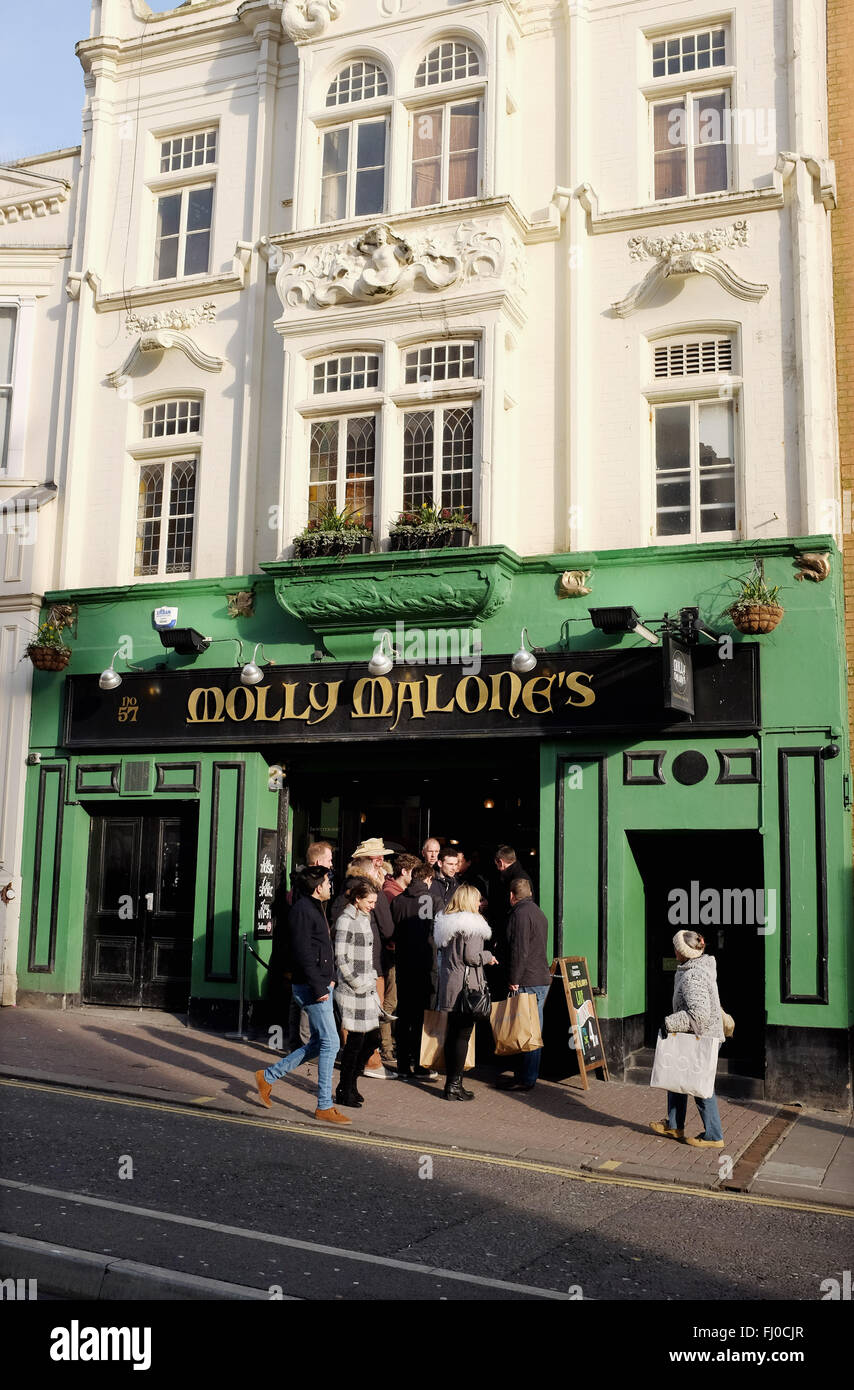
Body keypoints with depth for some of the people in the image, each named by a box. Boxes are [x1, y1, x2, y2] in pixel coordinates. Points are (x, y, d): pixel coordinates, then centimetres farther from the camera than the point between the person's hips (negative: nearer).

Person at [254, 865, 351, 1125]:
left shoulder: (314, 908, 17)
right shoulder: (302, 909, -14)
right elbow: (303, 953, -20)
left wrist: (328, 979, 13)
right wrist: (319, 988, -21)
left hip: (320, 985, 10)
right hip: (312, 987, -10)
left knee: (318, 1043, 14)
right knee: (330, 1043, -6)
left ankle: (268, 1076, 23)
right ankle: (324, 1106, 3)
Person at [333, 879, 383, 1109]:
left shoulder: (364, 918, 15)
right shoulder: (346, 920, -12)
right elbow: (340, 958, -15)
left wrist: (372, 979, 13)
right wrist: (358, 984, -15)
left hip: (367, 988, 9)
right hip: (353, 990, -9)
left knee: (373, 1037, 9)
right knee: (356, 1040, -3)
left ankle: (349, 1083, 23)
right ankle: (345, 1092, 10)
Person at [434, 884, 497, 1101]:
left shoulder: (445, 922, 12)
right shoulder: (471, 925, -13)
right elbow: (471, 956, -18)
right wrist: (488, 956, 1)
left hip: (448, 984, 8)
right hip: (466, 985, -8)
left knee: (452, 1034, 13)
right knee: (463, 1035, -3)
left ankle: (450, 1082, 18)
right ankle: (455, 1085, 0)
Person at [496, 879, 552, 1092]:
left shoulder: (521, 913, -12)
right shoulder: (537, 911, 19)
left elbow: (519, 950, -19)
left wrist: (514, 980, -15)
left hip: (528, 983, -10)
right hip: (541, 979, 10)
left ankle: (526, 1080, -3)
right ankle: (524, 1074, 18)